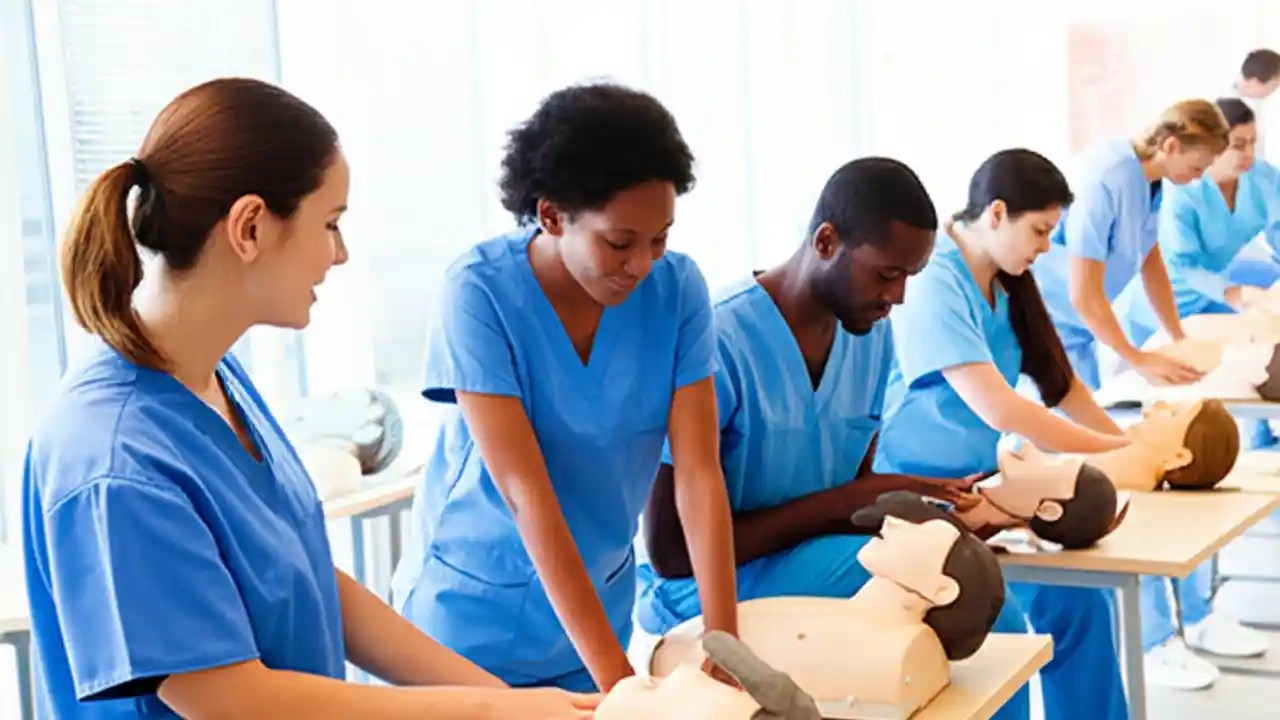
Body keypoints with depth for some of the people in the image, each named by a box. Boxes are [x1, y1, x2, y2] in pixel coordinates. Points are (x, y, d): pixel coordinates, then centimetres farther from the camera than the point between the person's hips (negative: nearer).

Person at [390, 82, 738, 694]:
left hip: (597, 600, 3)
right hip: (476, 611, -3)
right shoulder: (480, 291, -21)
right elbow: (524, 489, -25)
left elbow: (699, 473, -12)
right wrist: (613, 674, -29)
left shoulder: (676, 288, -12)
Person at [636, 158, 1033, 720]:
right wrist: (841, 504, -23)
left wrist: (939, 505, -14)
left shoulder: (873, 335, 1)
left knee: (995, 626, -11)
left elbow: (854, 490, 8)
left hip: (817, 565, 7)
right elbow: (671, 550, -20)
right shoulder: (717, 342, -23)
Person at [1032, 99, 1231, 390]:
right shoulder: (1103, 182, -29)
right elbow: (1083, 295, -26)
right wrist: (1138, 360, -17)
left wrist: (1179, 339, 11)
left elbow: (1151, 260, 10)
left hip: (1078, 322, 8)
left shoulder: (1151, 179, -4)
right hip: (1048, 321, -8)